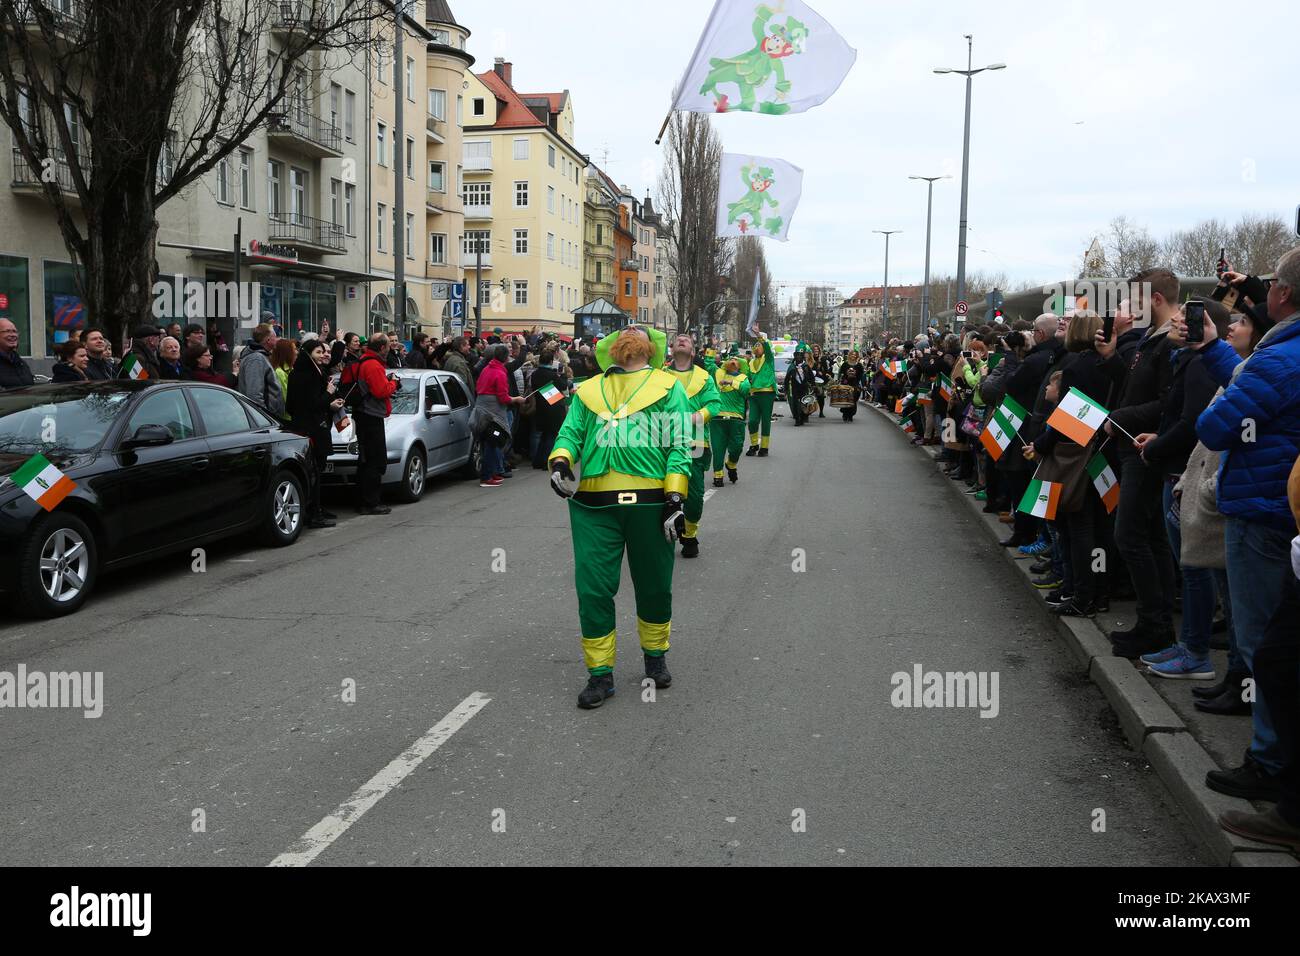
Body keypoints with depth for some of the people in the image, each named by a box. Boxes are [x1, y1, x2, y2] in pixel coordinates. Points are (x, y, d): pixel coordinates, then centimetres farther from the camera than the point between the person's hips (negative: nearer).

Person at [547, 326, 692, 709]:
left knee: (654, 585, 10)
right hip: (593, 503, 2)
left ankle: (655, 656, 32)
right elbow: (570, 432, 13)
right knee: (593, 587, -2)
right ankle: (600, 674, 11)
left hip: (650, 501, -1)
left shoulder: (668, 386, 12)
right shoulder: (588, 390, 21)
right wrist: (560, 460, -11)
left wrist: (676, 497, -8)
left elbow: (680, 443, 3)